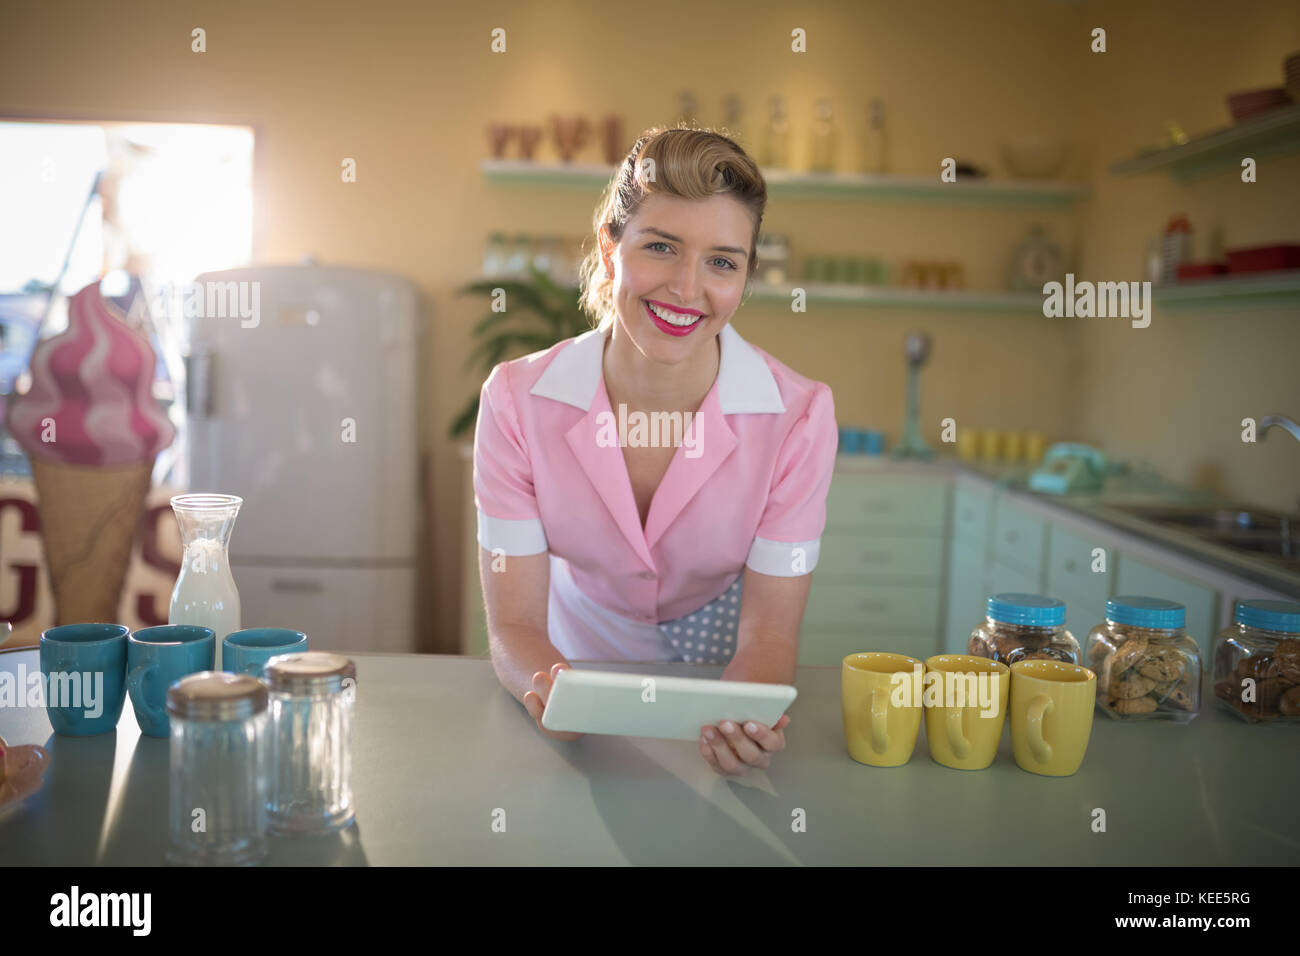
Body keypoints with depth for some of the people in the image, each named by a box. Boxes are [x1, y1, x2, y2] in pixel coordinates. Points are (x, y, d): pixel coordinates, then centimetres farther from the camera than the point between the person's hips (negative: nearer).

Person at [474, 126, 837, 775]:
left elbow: (768, 629, -15)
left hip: (720, 679, 0)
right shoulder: (516, 401, -18)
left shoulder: (797, 417, -19)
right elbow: (514, 626, -16)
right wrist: (552, 691, -38)